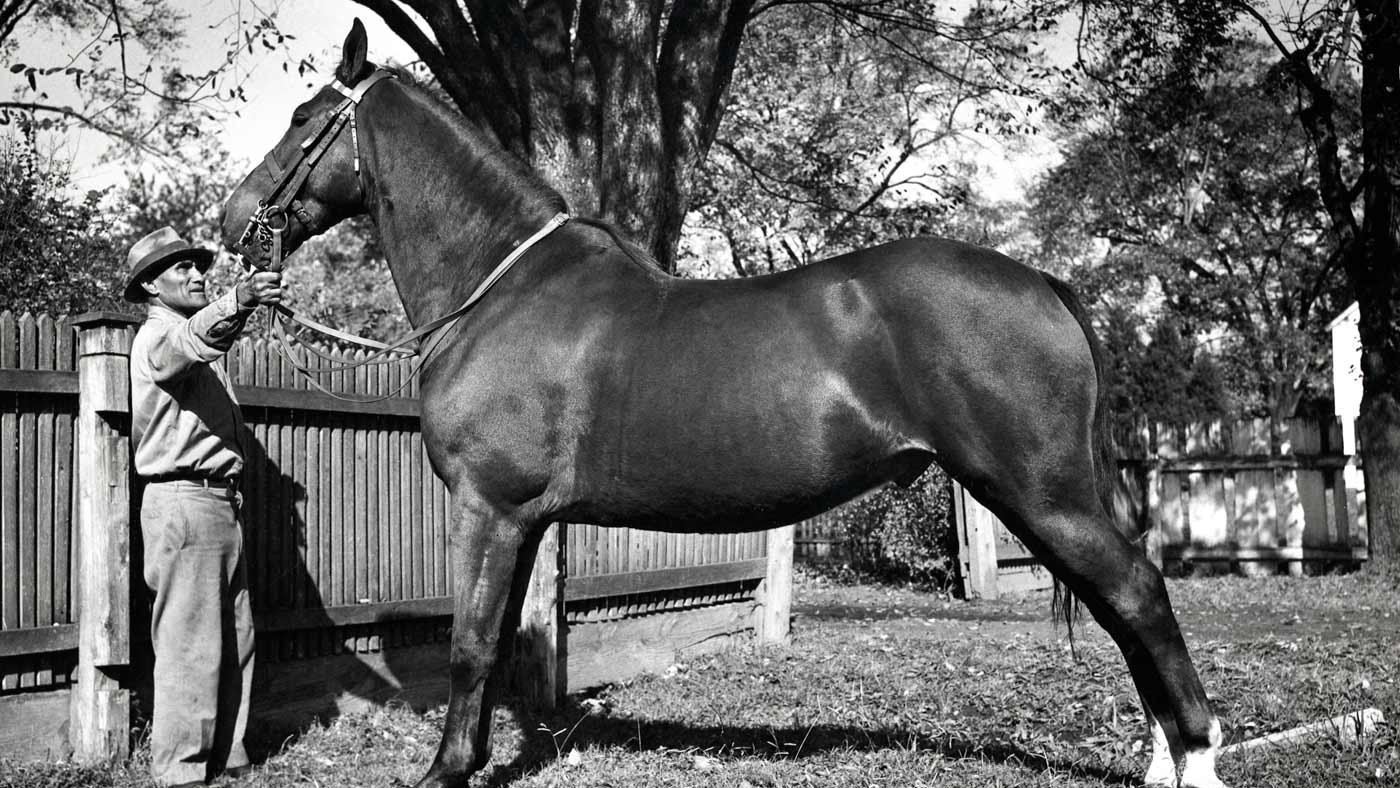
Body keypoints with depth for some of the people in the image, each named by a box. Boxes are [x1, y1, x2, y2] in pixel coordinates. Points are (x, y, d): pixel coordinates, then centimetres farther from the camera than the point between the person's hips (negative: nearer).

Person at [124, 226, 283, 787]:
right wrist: (235, 303, -51)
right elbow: (192, 337, -34)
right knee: (189, 646, -9)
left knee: (235, 641, 12)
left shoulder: (199, 354, 23)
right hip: (184, 500, -10)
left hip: (220, 501, 10)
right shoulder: (158, 336, -9)